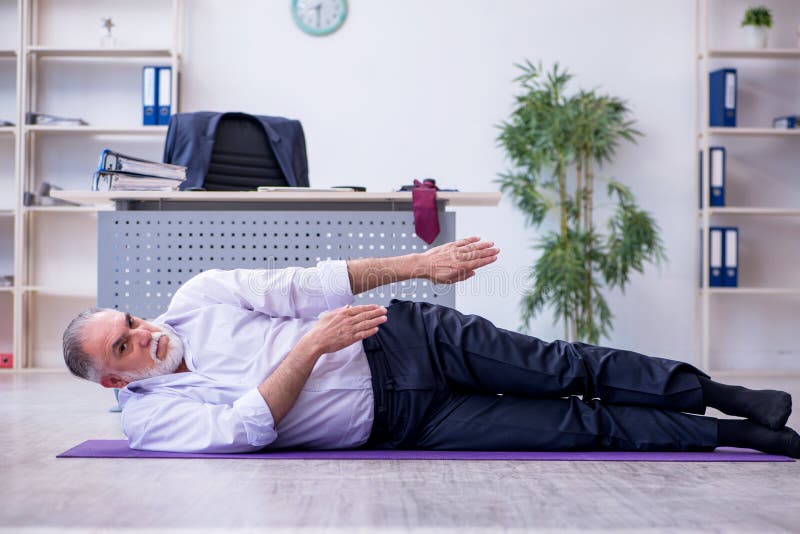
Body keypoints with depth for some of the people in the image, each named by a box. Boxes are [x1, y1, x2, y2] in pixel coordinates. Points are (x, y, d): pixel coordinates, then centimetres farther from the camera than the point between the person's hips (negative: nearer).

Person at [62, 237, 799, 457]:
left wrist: (420, 262, -5)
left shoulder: (198, 296, 2)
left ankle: (724, 395, 0)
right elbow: (246, 428, -17)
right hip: (395, 424, -2)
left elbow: (303, 285, -1)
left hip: (396, 342, 3)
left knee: (558, 369, -10)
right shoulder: (150, 419, -4)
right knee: (578, 426, -8)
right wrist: (312, 347, -23)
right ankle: (729, 436, 1)